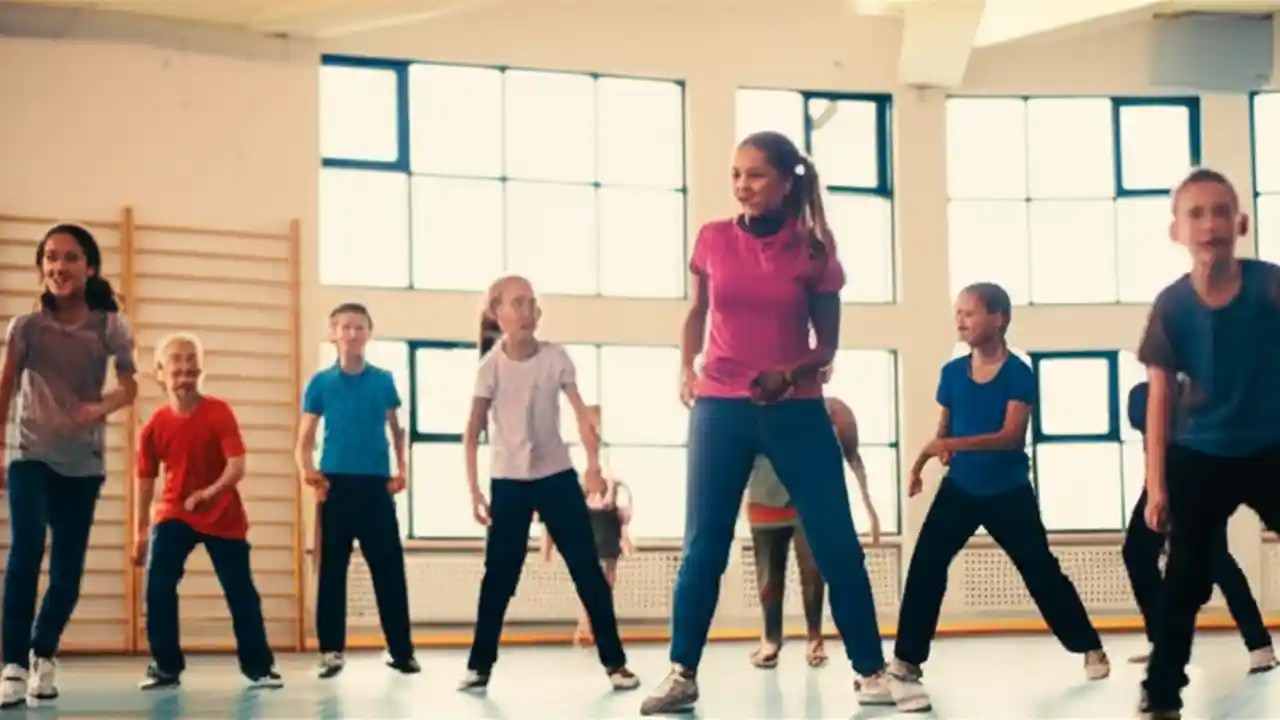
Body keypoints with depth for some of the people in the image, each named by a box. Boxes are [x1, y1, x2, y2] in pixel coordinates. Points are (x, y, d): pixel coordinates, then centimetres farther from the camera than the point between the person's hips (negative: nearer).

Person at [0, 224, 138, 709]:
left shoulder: (110, 327, -3)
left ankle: (43, 655, 27)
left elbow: (129, 388, 0)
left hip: (83, 462, 2)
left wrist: (102, 408, -21)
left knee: (69, 567, 5)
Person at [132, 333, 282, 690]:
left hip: (223, 515, -1)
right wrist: (140, 531, 3)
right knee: (158, 586, -14)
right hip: (173, 513, 1)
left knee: (241, 592, 2)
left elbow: (237, 466, -19)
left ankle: (259, 667, 14)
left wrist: (209, 493, -34)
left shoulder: (219, 412, -14)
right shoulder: (154, 425, -8)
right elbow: (146, 479, 1)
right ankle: (166, 667, -2)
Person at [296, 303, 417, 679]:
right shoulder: (321, 383, 3)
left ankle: (401, 649, 9)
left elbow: (397, 431, 15)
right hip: (337, 485, -1)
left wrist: (401, 469, -1)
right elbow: (305, 441, 3)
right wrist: (308, 471, -16)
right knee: (332, 569, 3)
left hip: (376, 485, 1)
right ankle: (331, 650, 9)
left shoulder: (384, 380, 7)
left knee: (389, 569, 2)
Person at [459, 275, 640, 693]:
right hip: (508, 482, -1)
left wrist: (593, 464, -20)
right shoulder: (491, 366, -7)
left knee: (587, 568, 1)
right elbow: (473, 432, -5)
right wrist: (474, 491, -9)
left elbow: (581, 414, -8)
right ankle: (479, 664, 11)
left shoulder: (555, 358, -4)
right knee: (499, 575, 1)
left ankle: (614, 662, 7)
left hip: (557, 475, 1)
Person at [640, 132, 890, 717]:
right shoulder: (713, 240, 1)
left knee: (838, 547, 0)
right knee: (702, 548, 1)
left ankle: (871, 672, 10)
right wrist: (686, 367, 1)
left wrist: (794, 372, -16)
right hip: (720, 410, 1)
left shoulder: (812, 251, -3)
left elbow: (827, 344, 3)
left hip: (796, 411, -1)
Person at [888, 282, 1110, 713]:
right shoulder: (952, 372, -1)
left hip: (1010, 493, -3)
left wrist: (955, 445, -35)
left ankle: (1090, 647, 25)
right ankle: (906, 662, -10)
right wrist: (924, 458, -6)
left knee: (1042, 571, 7)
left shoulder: (1018, 374, -14)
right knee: (925, 566, -13)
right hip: (959, 489, 3)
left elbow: (1011, 435, -25)